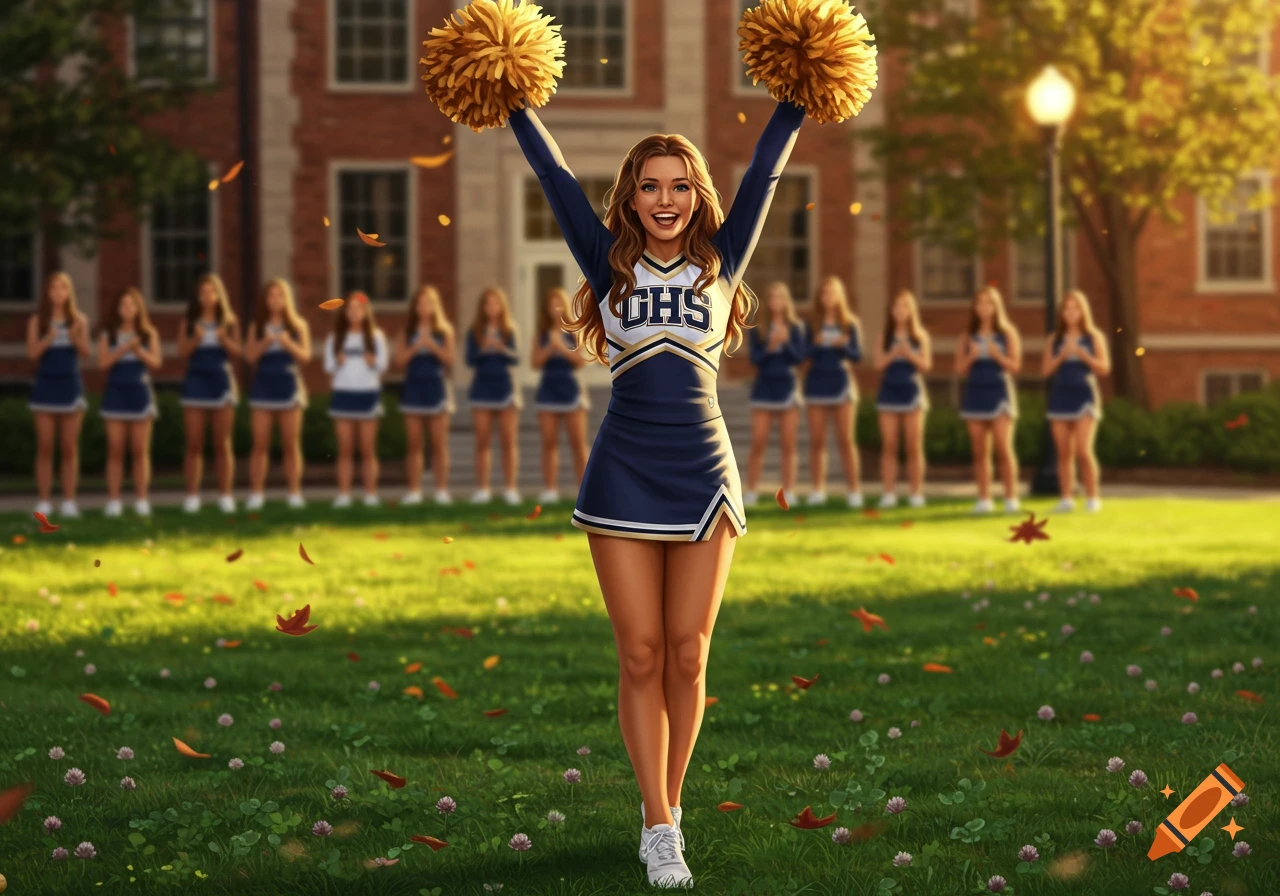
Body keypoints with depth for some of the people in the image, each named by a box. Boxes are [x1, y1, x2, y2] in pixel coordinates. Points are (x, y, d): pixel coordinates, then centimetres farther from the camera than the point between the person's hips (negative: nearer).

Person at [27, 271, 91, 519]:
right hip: (45, 386, -1)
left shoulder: (79, 320, 4)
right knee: (45, 447, 0)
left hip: (70, 386, 1)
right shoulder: (37, 320, 2)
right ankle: (44, 501, 2)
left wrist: (76, 339, -20)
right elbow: (32, 353, -5)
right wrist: (47, 339, -22)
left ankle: (69, 501, 4)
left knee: (70, 447, 1)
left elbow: (85, 355, -1)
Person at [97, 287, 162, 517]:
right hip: (115, 392, 0)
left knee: (140, 450, 1)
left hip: (140, 392, 0)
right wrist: (123, 349, -17)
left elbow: (156, 362, -2)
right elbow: (103, 363, -5)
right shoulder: (108, 335, 6)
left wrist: (139, 350, -19)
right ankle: (113, 500, -2)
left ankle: (141, 500, 3)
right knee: (115, 450, -2)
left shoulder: (149, 334, 7)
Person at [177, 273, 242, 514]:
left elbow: (238, 353, 4)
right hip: (195, 383, 0)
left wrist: (224, 340, -13)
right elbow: (182, 353, -1)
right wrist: (195, 339, -17)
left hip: (221, 384, 0)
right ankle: (192, 496, 0)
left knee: (222, 444, 1)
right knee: (194, 444, -2)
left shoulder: (229, 322, 8)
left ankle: (225, 495, 3)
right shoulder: (188, 323, 7)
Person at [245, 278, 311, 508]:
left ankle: (295, 493, 6)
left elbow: (305, 356, 0)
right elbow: (249, 356, 0)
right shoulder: (257, 326, 7)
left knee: (291, 445, 2)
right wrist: (264, 342, -16)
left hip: (289, 387, 0)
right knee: (260, 444, -3)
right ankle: (256, 494, -2)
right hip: (263, 386, 0)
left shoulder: (298, 325, 8)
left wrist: (288, 344, -16)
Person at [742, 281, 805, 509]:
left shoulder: (795, 328, 3)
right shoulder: (756, 328, 2)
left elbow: (799, 357, -6)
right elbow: (755, 358, -6)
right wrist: (770, 348, -24)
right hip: (764, 389, 0)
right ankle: (751, 492, 2)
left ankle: (788, 493, 6)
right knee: (758, 443, -3)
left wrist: (785, 343, -21)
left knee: (788, 445, 2)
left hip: (787, 389, 0)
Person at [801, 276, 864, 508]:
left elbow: (858, 356, 0)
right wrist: (816, 345, -18)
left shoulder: (850, 323, 3)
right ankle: (818, 490, 8)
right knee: (817, 440, 2)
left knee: (846, 440, -2)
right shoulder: (812, 323, 5)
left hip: (841, 384, -1)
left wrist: (844, 346, -19)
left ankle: (853, 489, 2)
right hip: (816, 383, 1)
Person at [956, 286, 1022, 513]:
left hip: (999, 393, -3)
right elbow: (960, 369, 8)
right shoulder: (967, 336, 10)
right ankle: (984, 499, 8)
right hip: (974, 393, 3)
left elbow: (1015, 366, 0)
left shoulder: (1007, 333, 3)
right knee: (980, 451, 3)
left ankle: (1011, 498, -5)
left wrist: (996, 355, -16)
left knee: (1003, 448, -11)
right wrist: (971, 356, -11)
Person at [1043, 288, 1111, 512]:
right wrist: (1061, 356, -10)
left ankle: (1092, 498, -3)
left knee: (1083, 451, -13)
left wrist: (1082, 355, -12)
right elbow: (1046, 370, 6)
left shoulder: (1094, 337, 6)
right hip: (1060, 397, 3)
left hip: (1084, 397, -3)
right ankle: (1066, 499, 5)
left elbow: (1104, 368, 0)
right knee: (1064, 453, 1)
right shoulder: (1055, 339, 12)